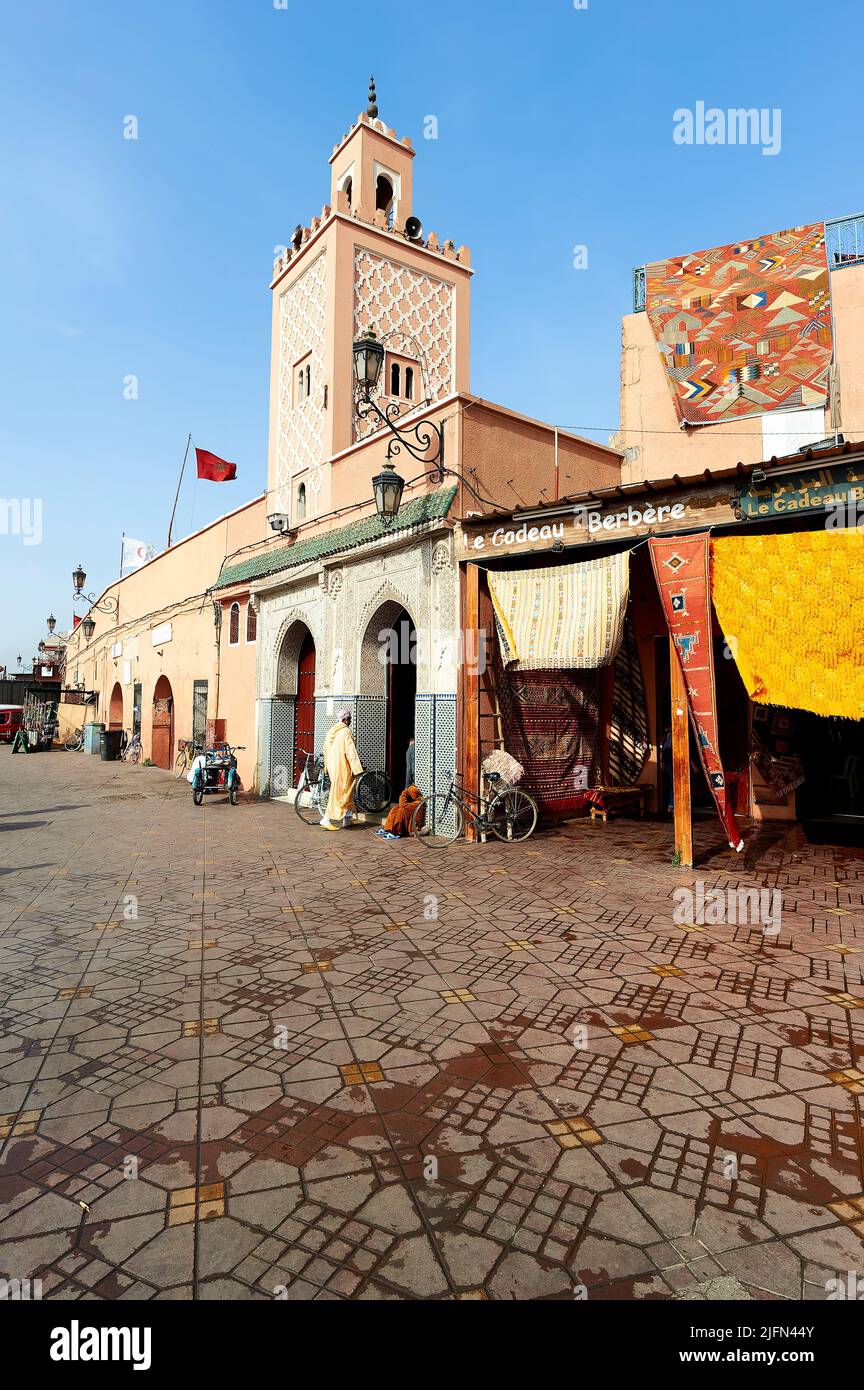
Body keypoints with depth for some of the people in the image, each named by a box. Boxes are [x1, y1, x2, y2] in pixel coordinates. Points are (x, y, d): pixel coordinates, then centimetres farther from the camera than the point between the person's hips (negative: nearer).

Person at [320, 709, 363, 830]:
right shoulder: (346, 732, -14)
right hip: (343, 768, -8)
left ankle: (347, 820, 21)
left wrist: (327, 766, 27)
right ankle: (327, 819, -6)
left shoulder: (332, 731, 9)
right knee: (340, 793, -2)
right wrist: (357, 769, -18)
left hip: (332, 767, 8)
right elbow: (351, 752, -18)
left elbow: (326, 749, 17)